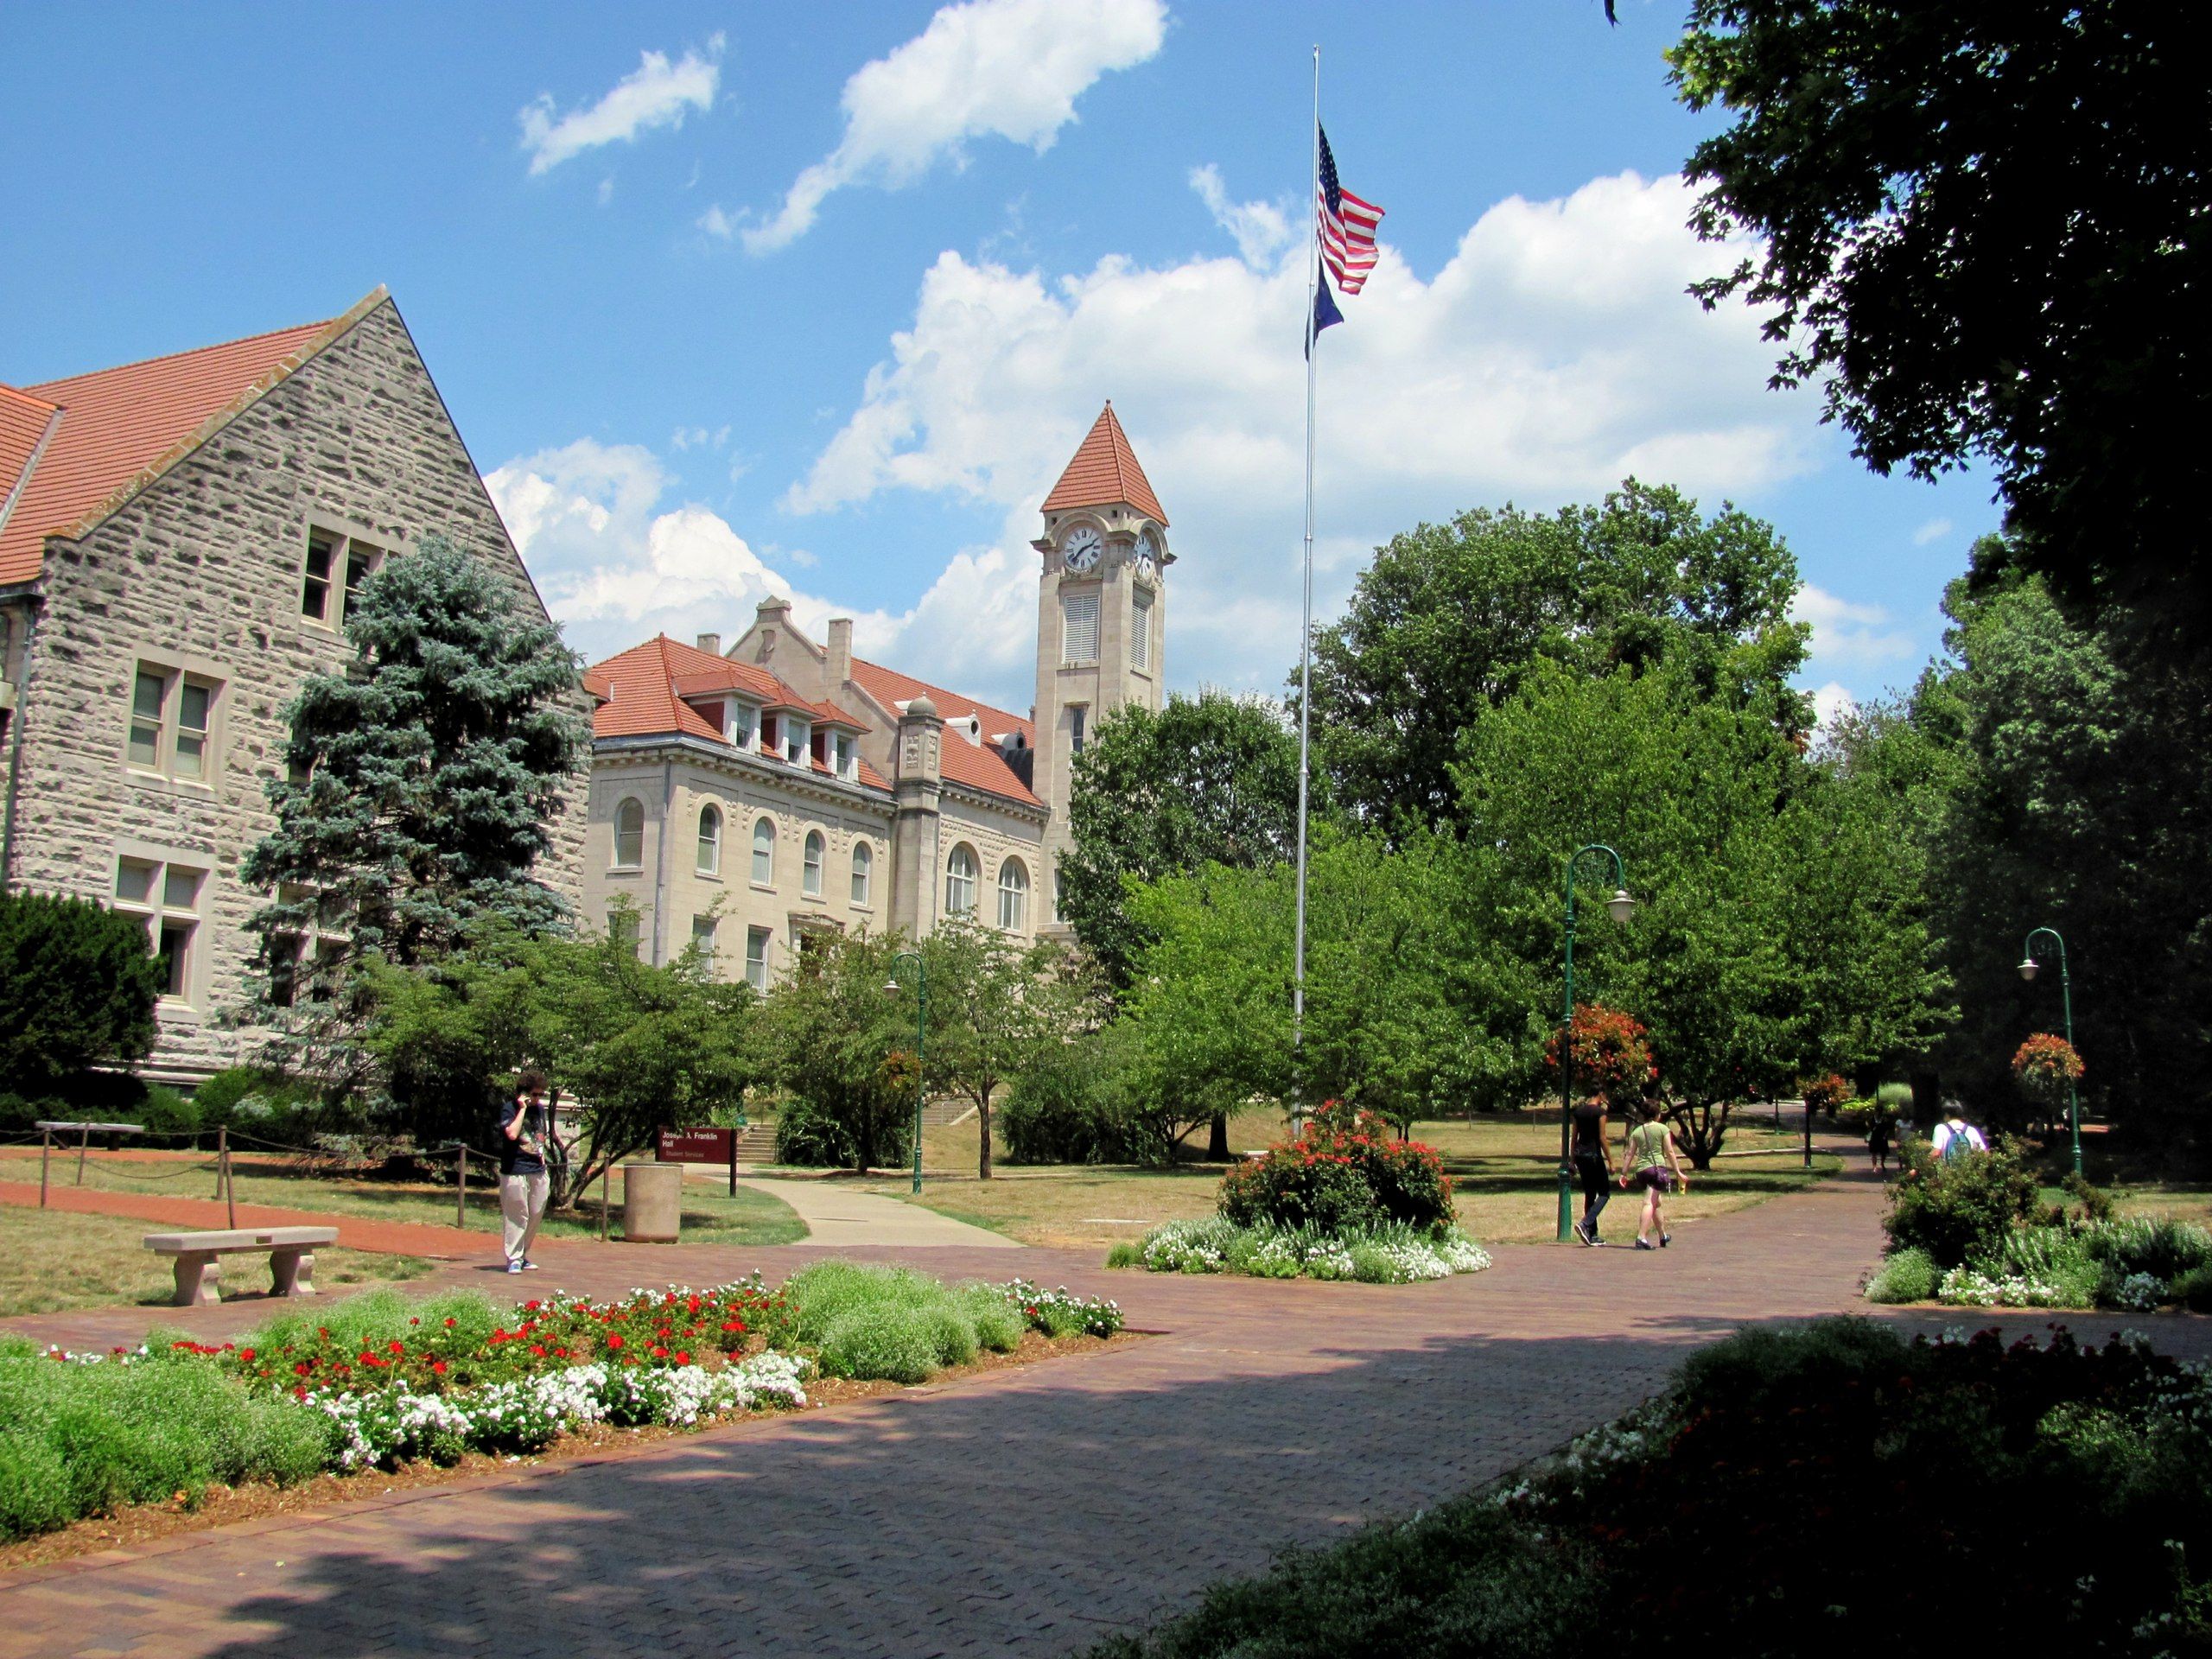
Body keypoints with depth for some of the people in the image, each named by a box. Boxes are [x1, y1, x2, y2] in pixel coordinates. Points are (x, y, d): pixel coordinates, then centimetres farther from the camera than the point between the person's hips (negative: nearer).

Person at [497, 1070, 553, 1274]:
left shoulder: (540, 1109, 13)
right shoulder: (510, 1110, -6)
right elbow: (512, 1134, -25)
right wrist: (522, 1109, -19)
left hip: (539, 1172, 7)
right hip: (515, 1171, -7)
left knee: (535, 1216, 10)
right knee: (516, 1217, -4)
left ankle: (523, 1256, 21)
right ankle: (514, 1259, 1)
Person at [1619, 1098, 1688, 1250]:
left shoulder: (1636, 1131, 10)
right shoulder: (1662, 1129, 0)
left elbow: (1629, 1154, 8)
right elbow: (1670, 1152, -2)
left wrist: (1624, 1173, 12)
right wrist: (1678, 1172, 3)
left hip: (1641, 1170, 5)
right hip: (1657, 1168, -5)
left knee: (1655, 1203, 22)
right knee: (1650, 1203, -14)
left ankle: (1663, 1236, 36)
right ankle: (1641, 1238, -27)